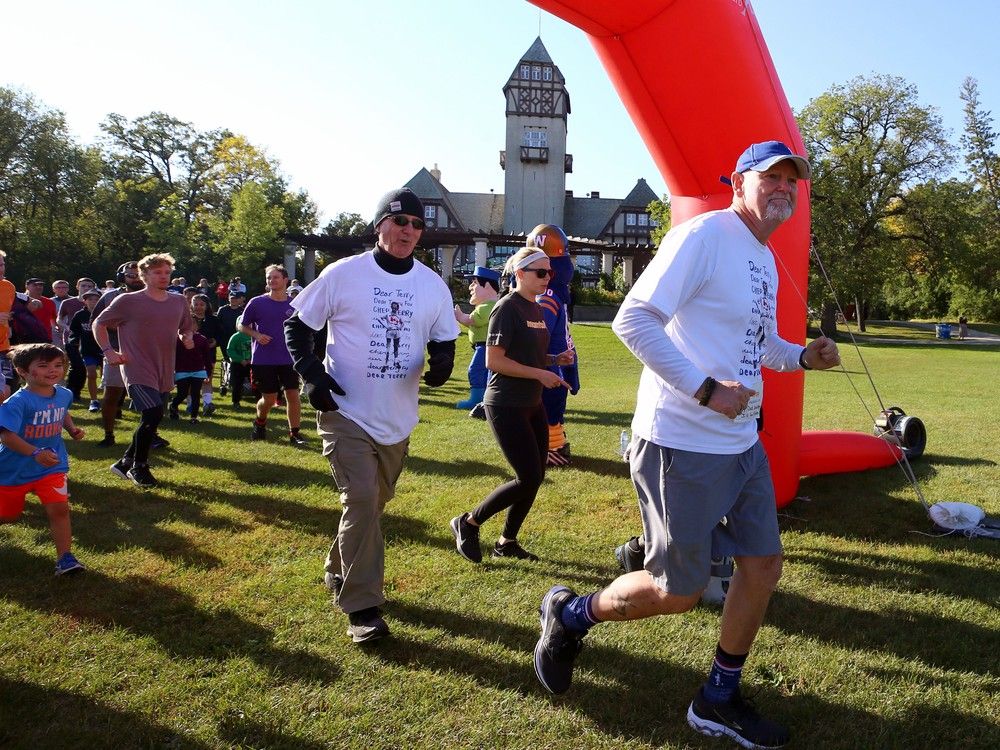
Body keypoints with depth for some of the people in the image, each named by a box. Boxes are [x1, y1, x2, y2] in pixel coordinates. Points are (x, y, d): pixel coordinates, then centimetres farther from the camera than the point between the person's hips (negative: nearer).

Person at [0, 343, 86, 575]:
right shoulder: (19, 402, -24)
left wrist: (72, 429, 2)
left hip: (52, 465, 3)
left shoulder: (63, 394, -3)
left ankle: (65, 557, -2)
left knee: (59, 508, -10)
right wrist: (35, 453, -41)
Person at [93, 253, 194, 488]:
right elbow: (99, 324, 4)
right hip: (138, 371, -6)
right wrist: (108, 351, -8)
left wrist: (188, 337, 0)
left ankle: (125, 463, 32)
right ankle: (139, 466, -1)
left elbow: (187, 328, 23)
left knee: (150, 421, 12)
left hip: (164, 373, 6)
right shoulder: (128, 301, -5)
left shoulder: (178, 302, 8)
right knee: (153, 414, -21)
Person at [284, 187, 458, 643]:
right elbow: (297, 325, 0)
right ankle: (362, 607, -3)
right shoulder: (343, 274, -7)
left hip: (397, 420, 5)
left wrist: (442, 363, -14)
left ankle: (339, 570, 41)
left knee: (374, 502, 17)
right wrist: (312, 375, -14)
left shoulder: (433, 285, 3)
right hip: (346, 413, -4)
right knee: (361, 501, -14)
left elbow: (444, 341, 10)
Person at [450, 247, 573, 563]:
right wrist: (540, 374, -19)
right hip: (506, 406, -9)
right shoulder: (507, 308, -14)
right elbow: (494, 361, -19)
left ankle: (507, 542, 25)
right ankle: (468, 523, 9)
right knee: (528, 479, -8)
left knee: (535, 477, 10)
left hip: (532, 404, 9)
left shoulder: (537, 310, 12)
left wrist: (555, 359, 4)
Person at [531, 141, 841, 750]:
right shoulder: (703, 235, -14)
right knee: (678, 592, 2)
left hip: (744, 446, 9)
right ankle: (570, 614, 28)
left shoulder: (767, 260, 15)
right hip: (684, 447, -9)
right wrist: (707, 390, -24)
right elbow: (633, 321, -22)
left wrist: (803, 357, 8)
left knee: (764, 567, 13)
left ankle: (719, 701, 32)